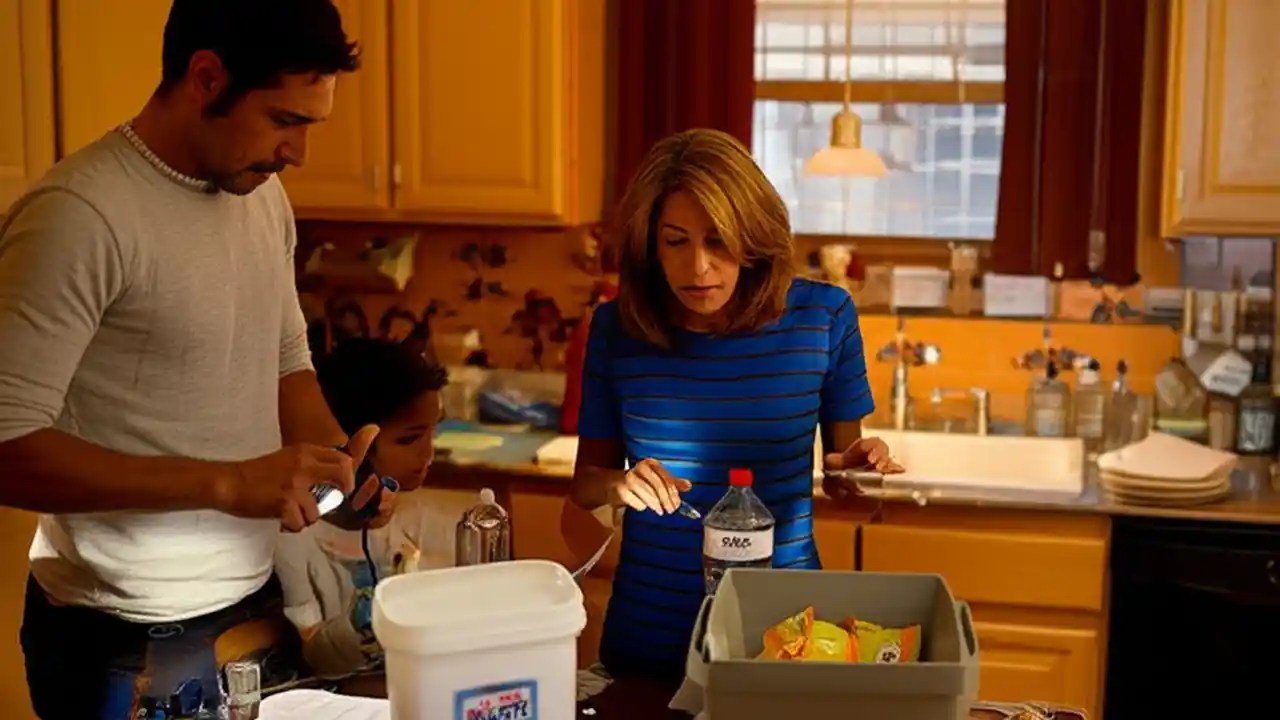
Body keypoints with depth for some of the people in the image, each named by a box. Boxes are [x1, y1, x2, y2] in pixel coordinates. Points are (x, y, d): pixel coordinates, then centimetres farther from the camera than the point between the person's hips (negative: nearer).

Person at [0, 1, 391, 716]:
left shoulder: (264, 194, 4)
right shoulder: (80, 215, -21)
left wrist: (335, 456, -4)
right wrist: (227, 482, -27)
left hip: (260, 596, 7)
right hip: (130, 637, -7)